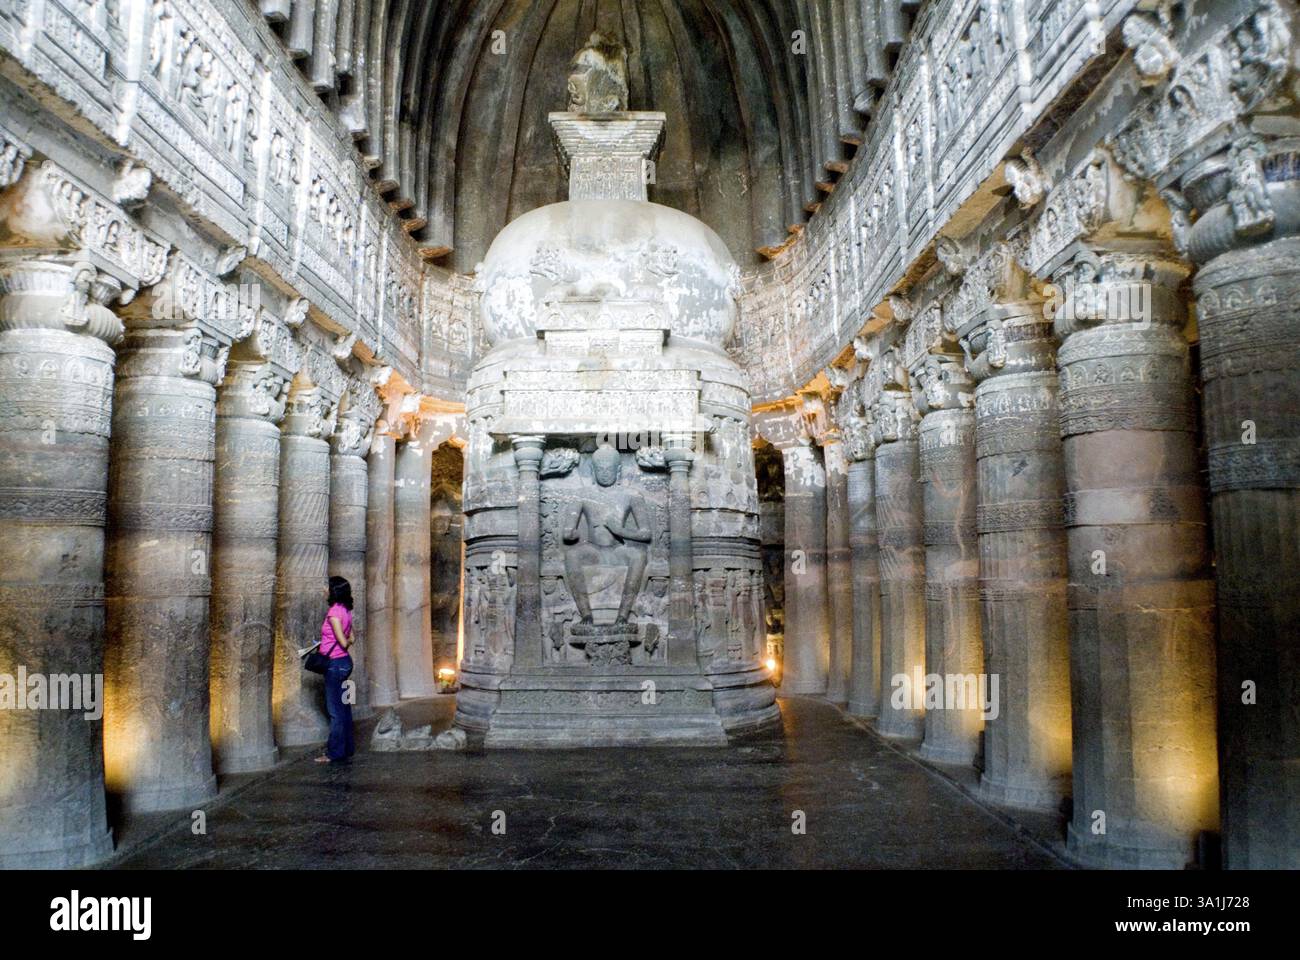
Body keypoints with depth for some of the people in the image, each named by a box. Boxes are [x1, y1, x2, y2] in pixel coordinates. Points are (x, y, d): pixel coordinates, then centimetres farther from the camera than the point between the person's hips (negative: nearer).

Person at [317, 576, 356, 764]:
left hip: (335, 664, -9)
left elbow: (343, 642, -19)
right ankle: (347, 747, 25)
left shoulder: (334, 612, -18)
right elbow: (350, 639, 15)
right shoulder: (346, 610, 8)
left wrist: (346, 643, 1)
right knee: (343, 707, 16)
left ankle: (335, 753, 7)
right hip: (345, 661, 9)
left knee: (335, 710, -1)